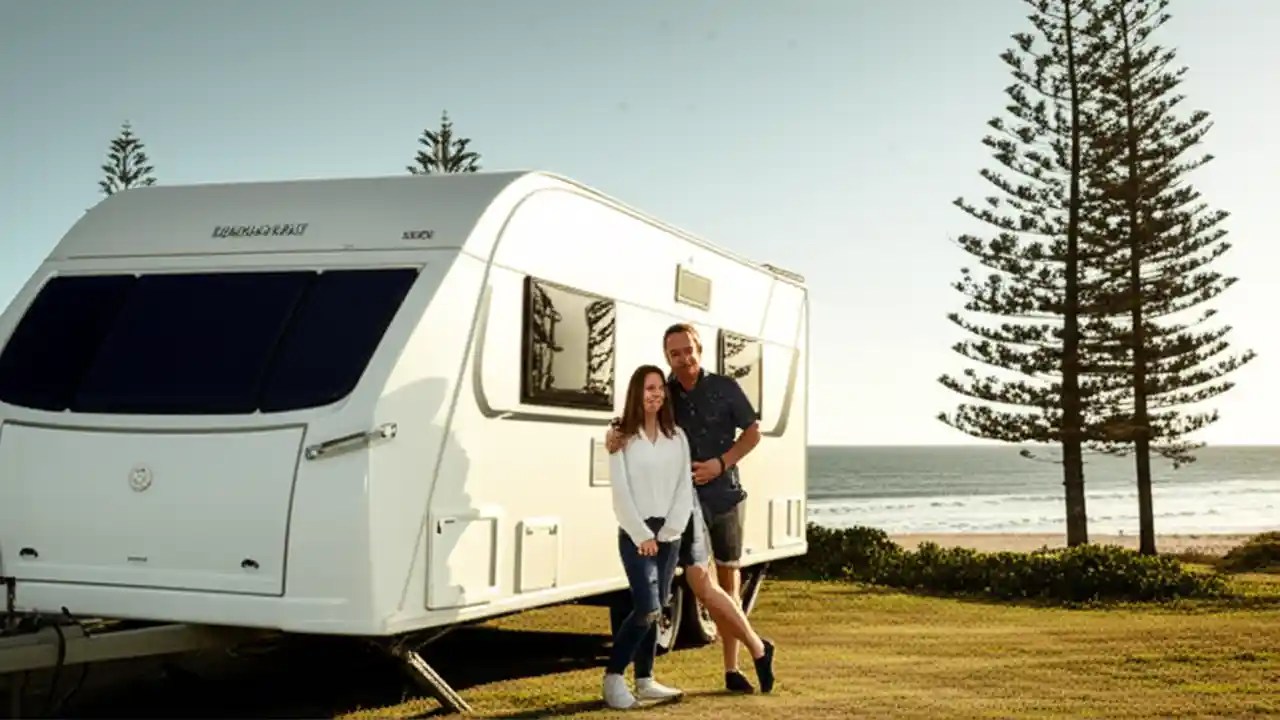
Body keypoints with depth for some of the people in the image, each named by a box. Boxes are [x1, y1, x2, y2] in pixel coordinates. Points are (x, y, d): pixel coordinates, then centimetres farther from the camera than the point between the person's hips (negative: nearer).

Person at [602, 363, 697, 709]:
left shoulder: (677, 436, 9)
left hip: (669, 534, 5)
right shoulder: (623, 438, -3)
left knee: (656, 610, 8)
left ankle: (645, 680, 15)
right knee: (648, 608, -14)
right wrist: (642, 535, -13)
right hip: (635, 533, -5)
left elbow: (685, 487, 4)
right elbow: (621, 493, -8)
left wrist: (668, 531, -6)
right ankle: (613, 676, -4)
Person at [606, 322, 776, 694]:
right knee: (698, 579, -15)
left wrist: (721, 463, -10)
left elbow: (753, 432, 4)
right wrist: (614, 433, -17)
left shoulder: (725, 388, -1)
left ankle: (732, 668, 20)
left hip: (725, 492, 0)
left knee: (728, 578, 9)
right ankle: (758, 648, -2)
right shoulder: (663, 394, 2)